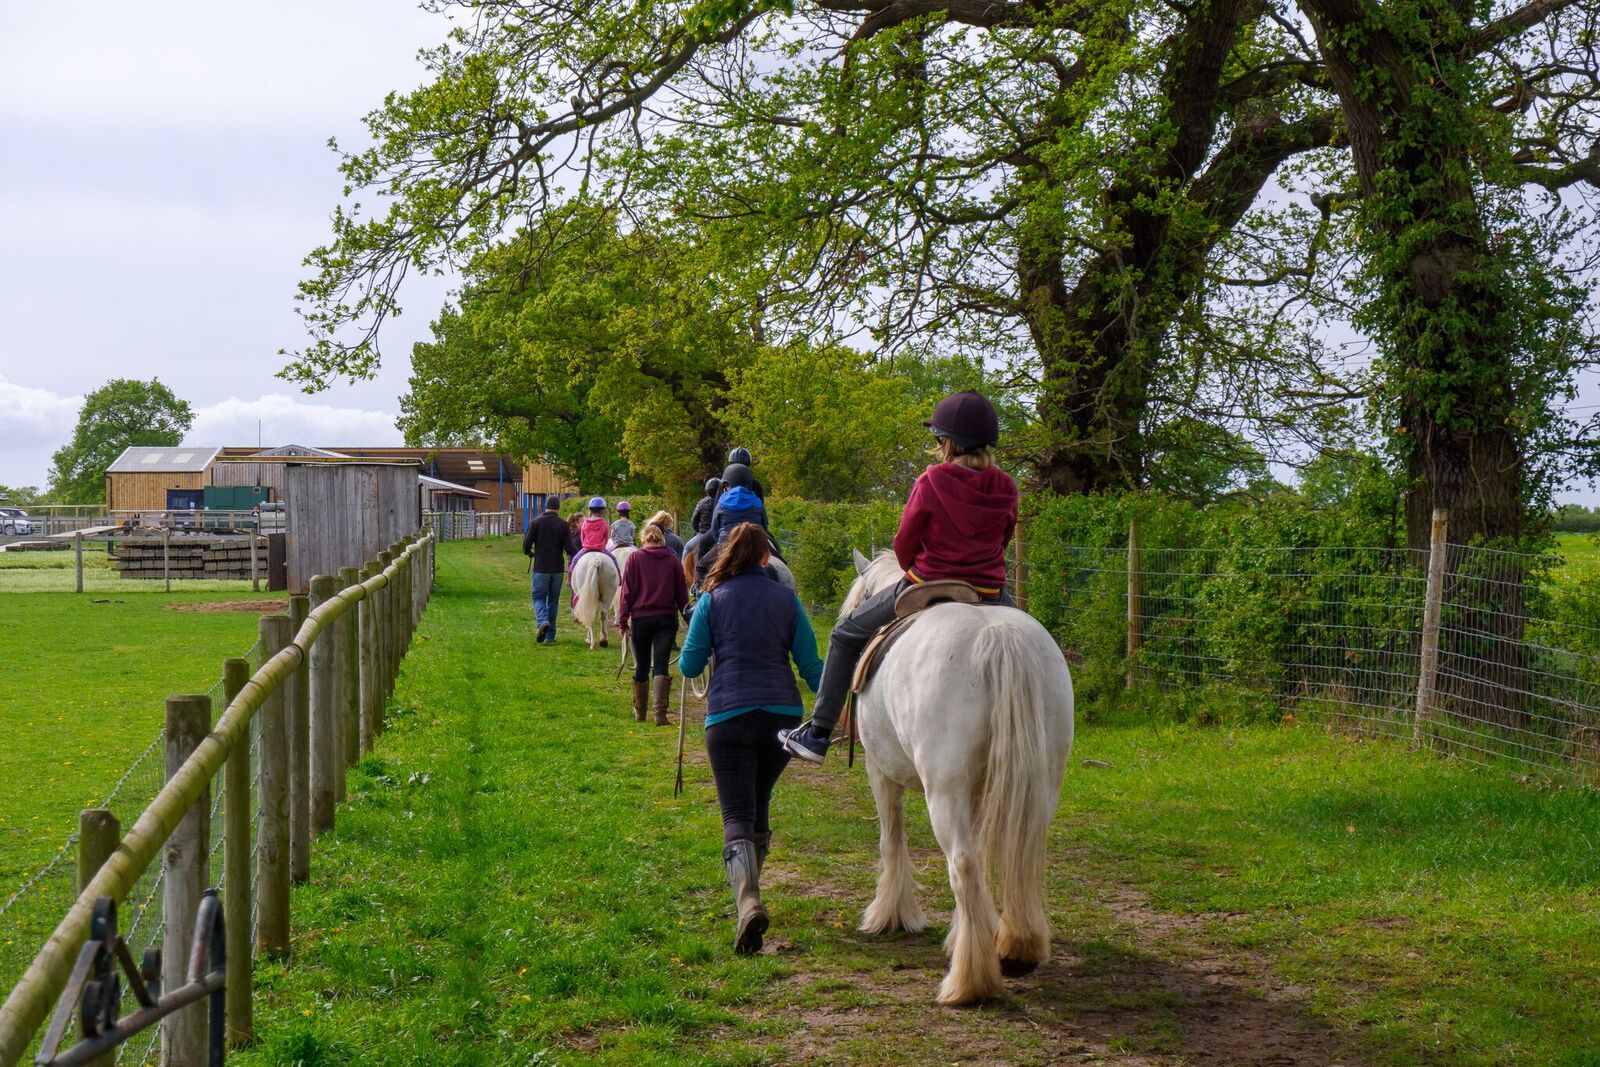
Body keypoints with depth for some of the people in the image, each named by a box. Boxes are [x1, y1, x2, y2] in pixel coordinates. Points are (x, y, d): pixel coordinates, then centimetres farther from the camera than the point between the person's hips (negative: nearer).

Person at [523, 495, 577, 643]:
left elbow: (526, 545, -4)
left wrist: (530, 553, 17)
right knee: (553, 600, 11)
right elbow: (570, 548, -7)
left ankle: (543, 621, -22)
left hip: (540, 568, -1)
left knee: (539, 597, 6)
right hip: (557, 569, 1)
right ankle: (550, 635, 13)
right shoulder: (564, 525, -3)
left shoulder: (535, 523, -4)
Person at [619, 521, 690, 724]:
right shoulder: (672, 560, 3)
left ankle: (639, 713, 24)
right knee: (661, 666, -4)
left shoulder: (635, 558, -2)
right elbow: (682, 593, 7)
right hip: (667, 618, 0)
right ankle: (660, 713, -20)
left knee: (641, 667, 13)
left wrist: (623, 620, 3)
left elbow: (627, 592, -2)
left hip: (641, 618, 0)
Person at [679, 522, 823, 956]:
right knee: (759, 806, 23)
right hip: (782, 716, 3)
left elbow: (689, 665, 1)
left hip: (728, 717, -3)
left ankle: (748, 900, -30)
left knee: (737, 818, -7)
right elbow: (810, 665, 6)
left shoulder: (713, 600, 0)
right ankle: (749, 889, 33)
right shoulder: (786, 600, 6)